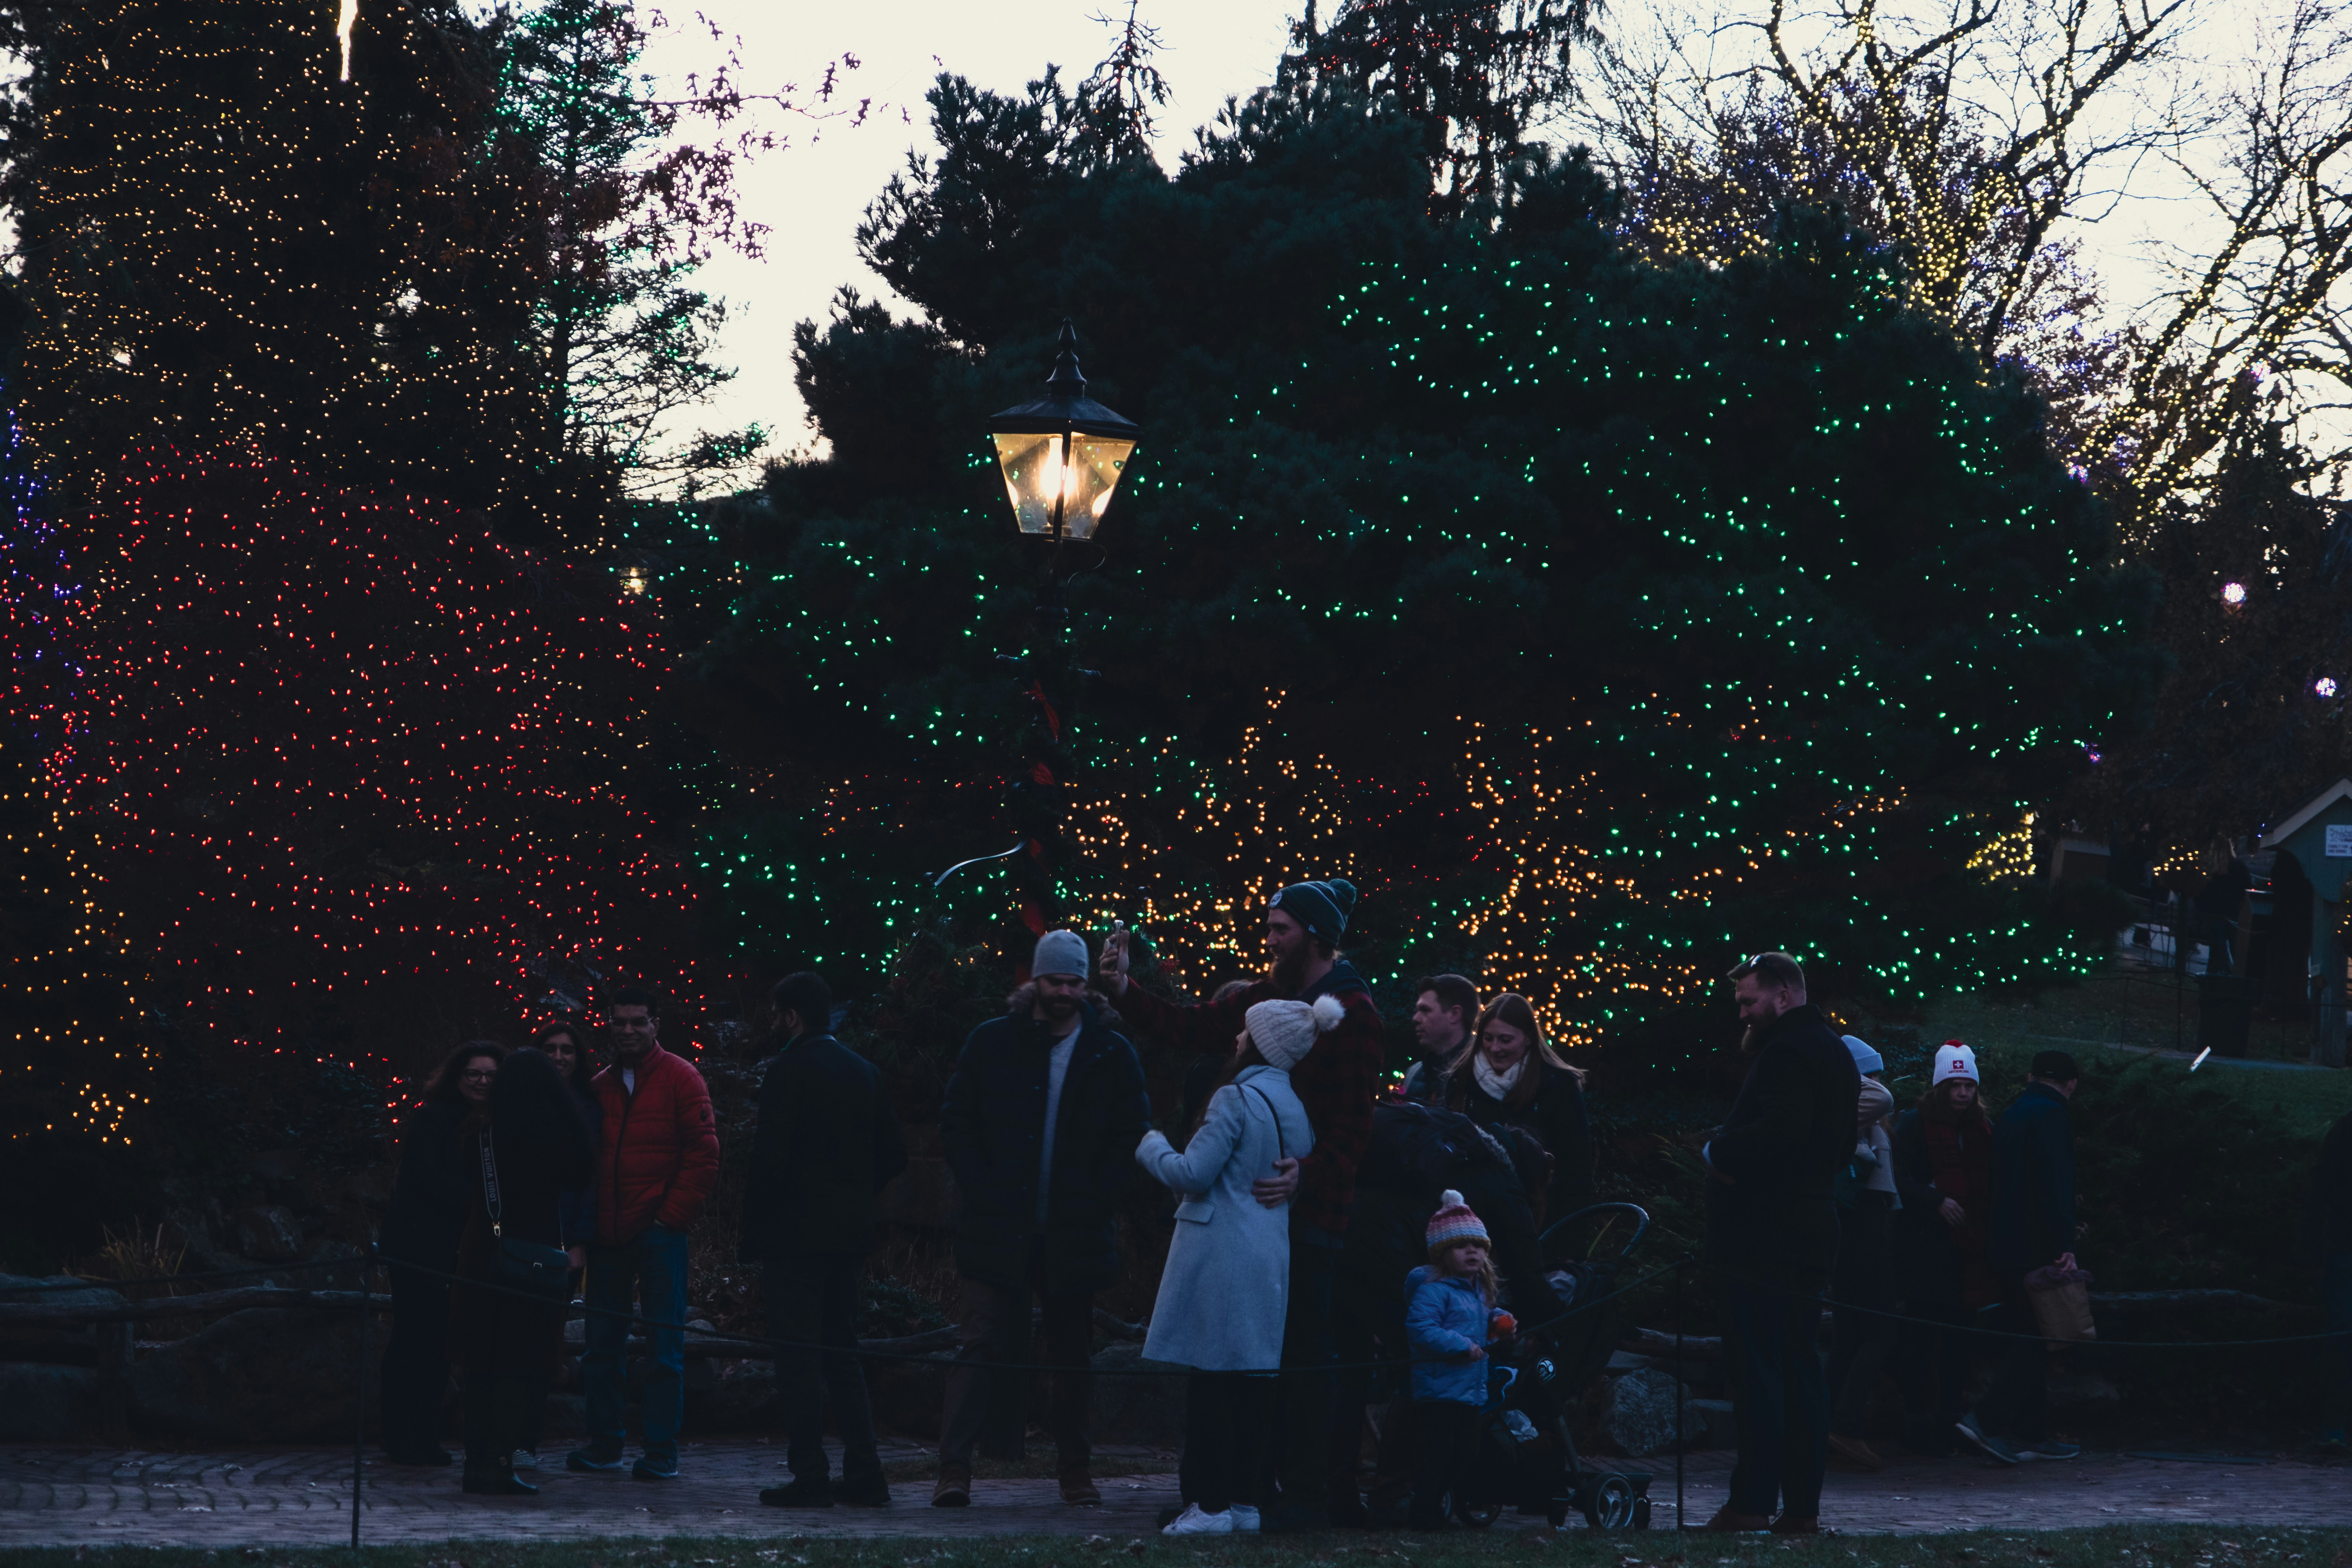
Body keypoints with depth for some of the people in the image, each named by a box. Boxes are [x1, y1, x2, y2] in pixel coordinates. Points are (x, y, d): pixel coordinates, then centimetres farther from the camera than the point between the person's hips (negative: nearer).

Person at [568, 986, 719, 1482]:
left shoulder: (679, 1079, -1)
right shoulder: (600, 1087, 14)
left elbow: (704, 1153, -5)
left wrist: (672, 1216, -9)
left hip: (658, 1233, -5)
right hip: (608, 1236, 5)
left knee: (664, 1344, -4)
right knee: (602, 1343, 7)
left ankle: (662, 1452, -2)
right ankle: (604, 1443, 16)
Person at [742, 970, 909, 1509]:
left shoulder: (788, 1071, -11)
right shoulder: (863, 1071, 10)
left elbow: (770, 1156, -17)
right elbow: (894, 1154, 11)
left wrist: (753, 1229, -7)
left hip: (796, 1233, -7)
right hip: (849, 1233, 7)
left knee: (797, 1361, -3)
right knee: (843, 1353, 13)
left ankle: (810, 1477, -5)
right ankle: (864, 1476, 10)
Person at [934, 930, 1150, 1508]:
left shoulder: (1113, 1054, 4)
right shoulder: (992, 1042, 4)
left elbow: (1133, 1136, 5)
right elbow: (956, 1122, 5)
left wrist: (1094, 1201, -5)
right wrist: (982, 1193, -5)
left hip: (1076, 1236, 1)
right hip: (999, 1232, -1)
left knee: (1073, 1357, 8)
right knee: (979, 1346, -8)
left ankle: (1075, 1470, 18)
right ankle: (954, 1469, -10)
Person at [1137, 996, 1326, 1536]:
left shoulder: (1237, 1100, -13)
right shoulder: (1291, 1106, 12)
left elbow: (1193, 1174, -16)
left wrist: (1152, 1147, 1)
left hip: (1221, 1256, -8)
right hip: (1268, 1256, 8)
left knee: (1210, 1382, -6)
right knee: (1246, 1384, 10)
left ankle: (1211, 1503, -7)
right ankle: (1245, 1500, 12)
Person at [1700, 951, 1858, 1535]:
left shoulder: (1787, 1051, -13)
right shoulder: (1834, 1051, 19)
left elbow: (1777, 1130, -27)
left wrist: (1720, 1151, -10)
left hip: (1764, 1239, -10)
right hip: (1810, 1239, 10)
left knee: (1756, 1372, -9)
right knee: (1801, 1371, 9)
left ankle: (1751, 1502, -10)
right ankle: (1802, 1504, 10)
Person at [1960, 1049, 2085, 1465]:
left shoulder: (2012, 1114, 19)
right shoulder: (2051, 1114, -10)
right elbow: (2054, 1183, -19)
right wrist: (2064, 1244, -22)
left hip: (2004, 1244, 9)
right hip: (2035, 1246, -9)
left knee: (2025, 1339, 11)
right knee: (2032, 1340, -9)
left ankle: (2031, 1434, 12)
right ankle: (1986, 1419, -18)